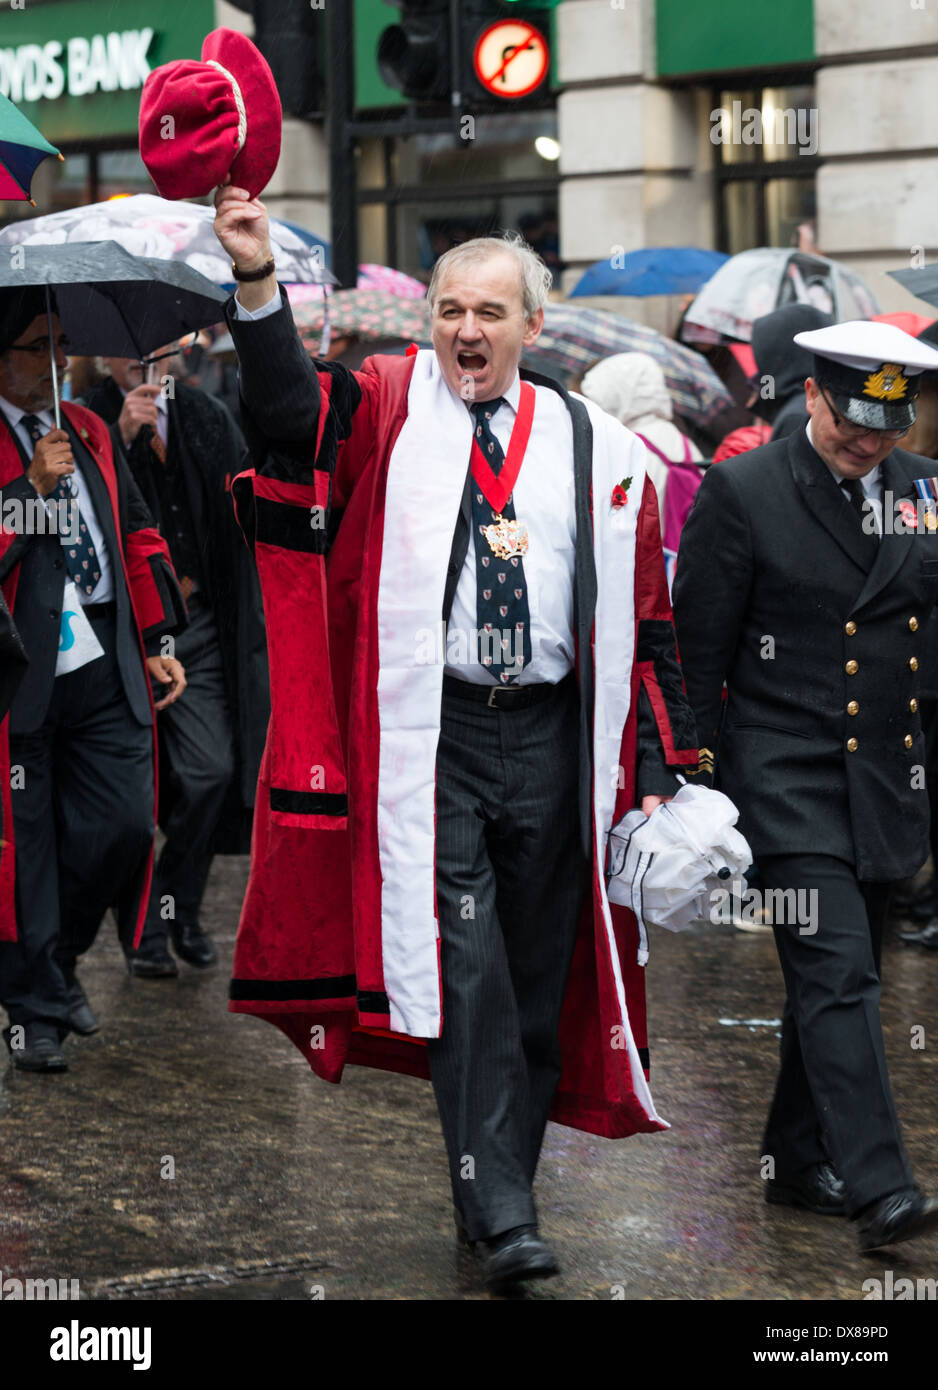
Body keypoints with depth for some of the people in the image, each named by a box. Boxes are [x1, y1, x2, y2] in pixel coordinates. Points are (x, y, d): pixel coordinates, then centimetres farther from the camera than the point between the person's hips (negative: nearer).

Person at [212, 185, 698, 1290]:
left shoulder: (597, 450, 8)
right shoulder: (389, 410, 3)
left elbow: (644, 625, 10)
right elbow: (286, 409, -18)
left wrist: (658, 773, 6)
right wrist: (256, 284, -35)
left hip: (553, 736, 3)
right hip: (431, 733, -3)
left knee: (538, 974, 9)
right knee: (465, 968, -10)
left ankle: (496, 1193, 23)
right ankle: (501, 1215, -9)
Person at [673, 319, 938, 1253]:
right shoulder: (742, 491, -5)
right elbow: (698, 648, -4)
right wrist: (702, 778, -5)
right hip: (787, 779, -5)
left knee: (841, 978, 13)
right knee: (836, 973, -13)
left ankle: (798, 1160, 26)